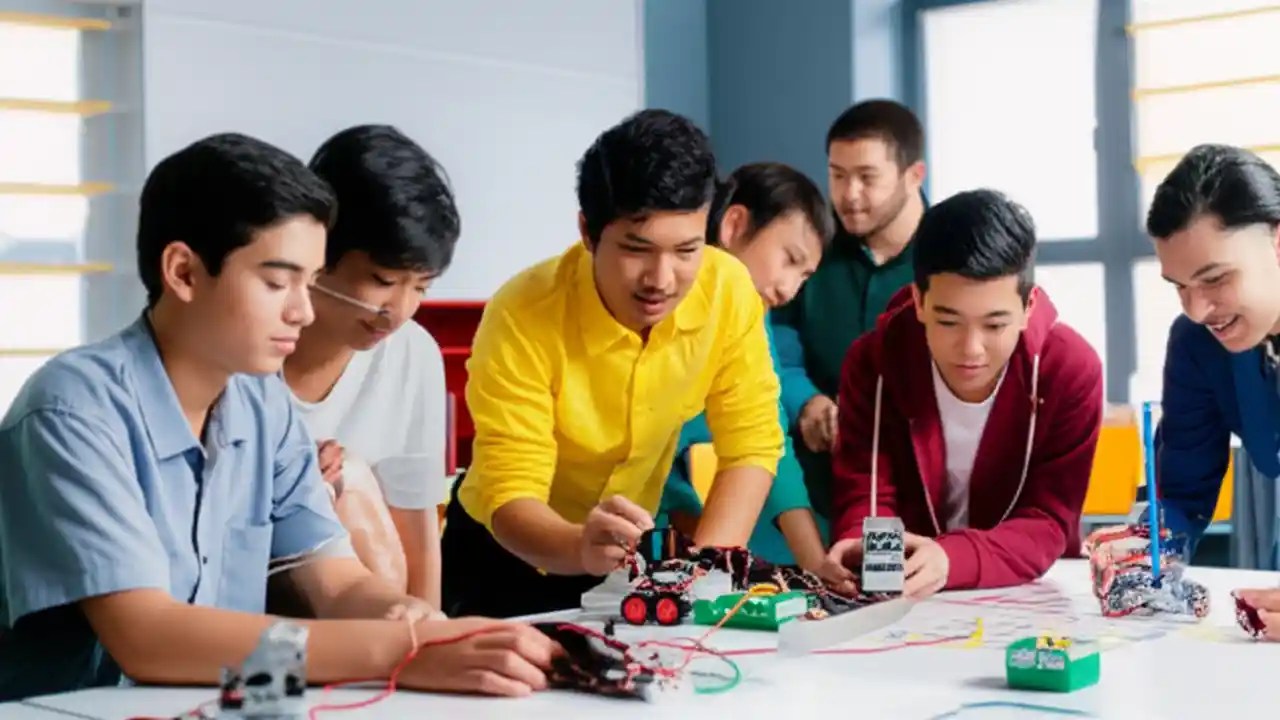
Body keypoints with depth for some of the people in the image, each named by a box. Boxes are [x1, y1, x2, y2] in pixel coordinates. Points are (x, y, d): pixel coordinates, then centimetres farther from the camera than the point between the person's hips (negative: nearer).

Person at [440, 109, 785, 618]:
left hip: (630, 556, 2)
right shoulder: (523, 317, -26)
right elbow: (510, 496, -27)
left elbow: (751, 445, -12)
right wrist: (582, 549, -47)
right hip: (511, 556, -2)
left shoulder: (728, 289, -18)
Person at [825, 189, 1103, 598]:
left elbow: (1047, 521, -17)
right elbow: (862, 499, -11)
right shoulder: (873, 362, -12)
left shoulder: (1071, 370, -15)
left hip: (1031, 595, -1)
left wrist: (952, 560, -36)